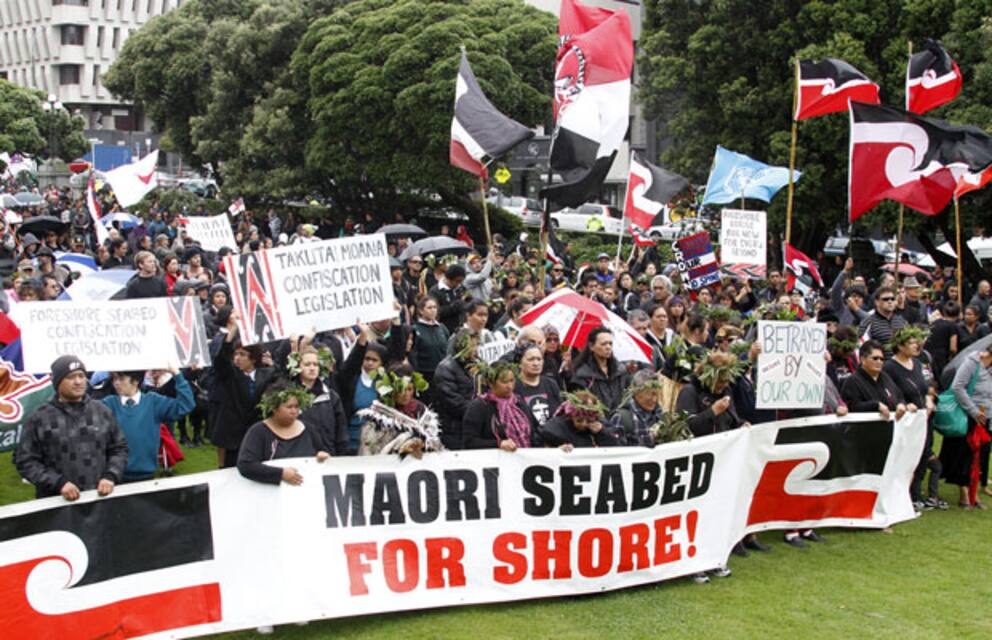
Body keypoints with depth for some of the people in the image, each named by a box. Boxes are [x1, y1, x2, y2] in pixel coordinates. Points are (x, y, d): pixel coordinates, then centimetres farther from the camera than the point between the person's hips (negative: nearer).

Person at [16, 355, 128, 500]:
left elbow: (119, 448, 13)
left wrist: (110, 476, -5)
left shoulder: (102, 412, 8)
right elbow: (26, 462, -3)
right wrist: (58, 483, -15)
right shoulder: (39, 418, -1)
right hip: (56, 503, -3)